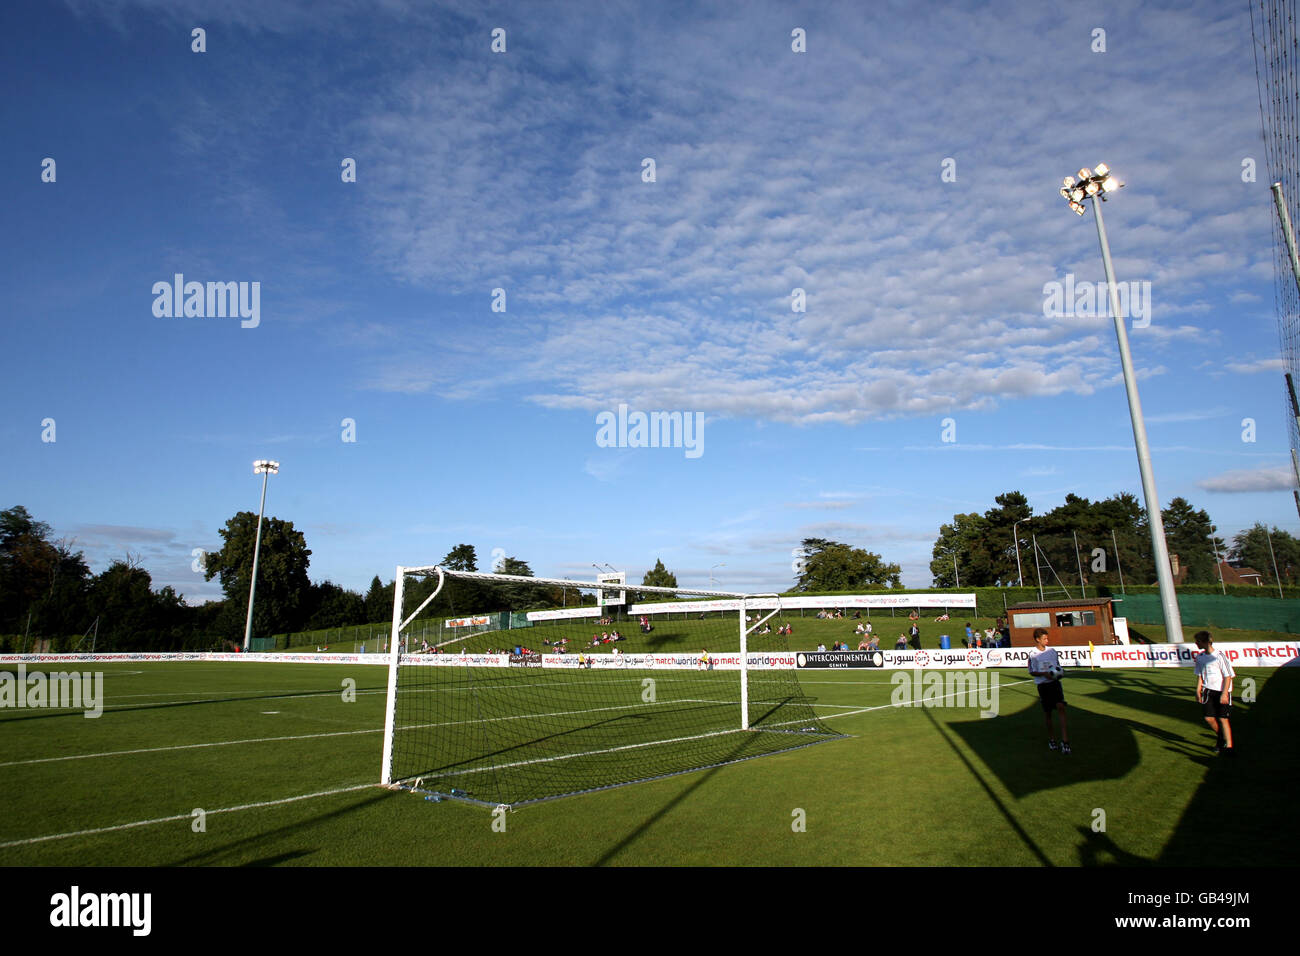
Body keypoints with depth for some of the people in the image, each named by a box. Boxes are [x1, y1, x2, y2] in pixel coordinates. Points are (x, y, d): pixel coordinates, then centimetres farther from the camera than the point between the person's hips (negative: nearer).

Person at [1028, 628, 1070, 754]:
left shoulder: (1052, 651, 6)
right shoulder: (1032, 654, -3)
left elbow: (1058, 666, 19)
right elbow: (1031, 672, 0)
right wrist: (1044, 674, -16)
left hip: (1055, 682, 2)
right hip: (1042, 685, -2)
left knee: (1061, 707, -14)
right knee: (1047, 712, 6)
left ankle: (1065, 740, -15)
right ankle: (1051, 738, 23)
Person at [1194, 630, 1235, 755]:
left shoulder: (1219, 656, -15)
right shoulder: (1200, 657, 3)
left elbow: (1228, 676, -12)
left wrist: (1224, 693, -17)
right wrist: (1198, 690, 5)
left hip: (1222, 691, -5)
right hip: (1208, 690, 5)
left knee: (1223, 719, -7)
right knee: (1209, 718, 4)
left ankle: (1229, 747, 0)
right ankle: (1221, 739, 29)